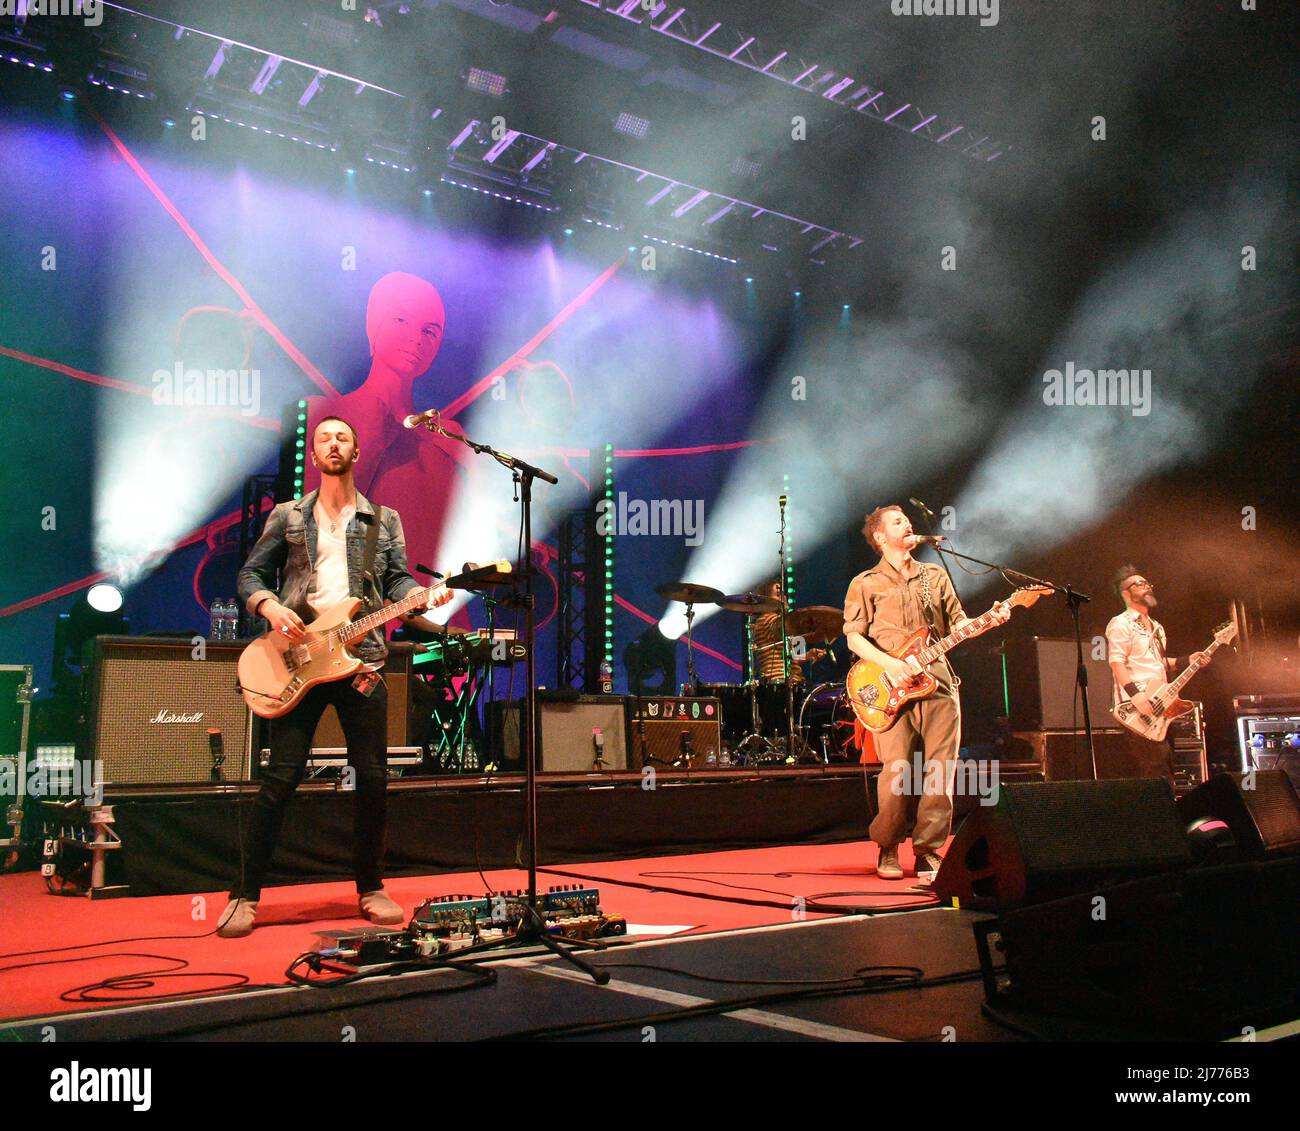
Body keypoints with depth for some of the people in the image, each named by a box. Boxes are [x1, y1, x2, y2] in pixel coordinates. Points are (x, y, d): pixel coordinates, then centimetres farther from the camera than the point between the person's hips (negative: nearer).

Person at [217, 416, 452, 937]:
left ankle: (370, 889, 17)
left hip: (361, 658, 1)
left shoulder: (383, 519, 16)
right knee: (282, 777, -5)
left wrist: (424, 596, -14)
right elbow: (251, 574, 12)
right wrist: (269, 606, -9)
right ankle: (245, 895, 6)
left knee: (372, 778, 2)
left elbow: (397, 580, 7)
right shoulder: (287, 516, 14)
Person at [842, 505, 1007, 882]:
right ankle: (887, 850, 8)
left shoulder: (935, 576, 19)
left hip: (938, 683, 3)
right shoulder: (865, 584, 9)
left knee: (940, 773, -2)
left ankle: (928, 851, 9)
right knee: (896, 771, -11)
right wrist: (888, 663, -14)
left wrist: (989, 620, -2)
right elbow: (853, 636, 0)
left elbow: (958, 624, 18)